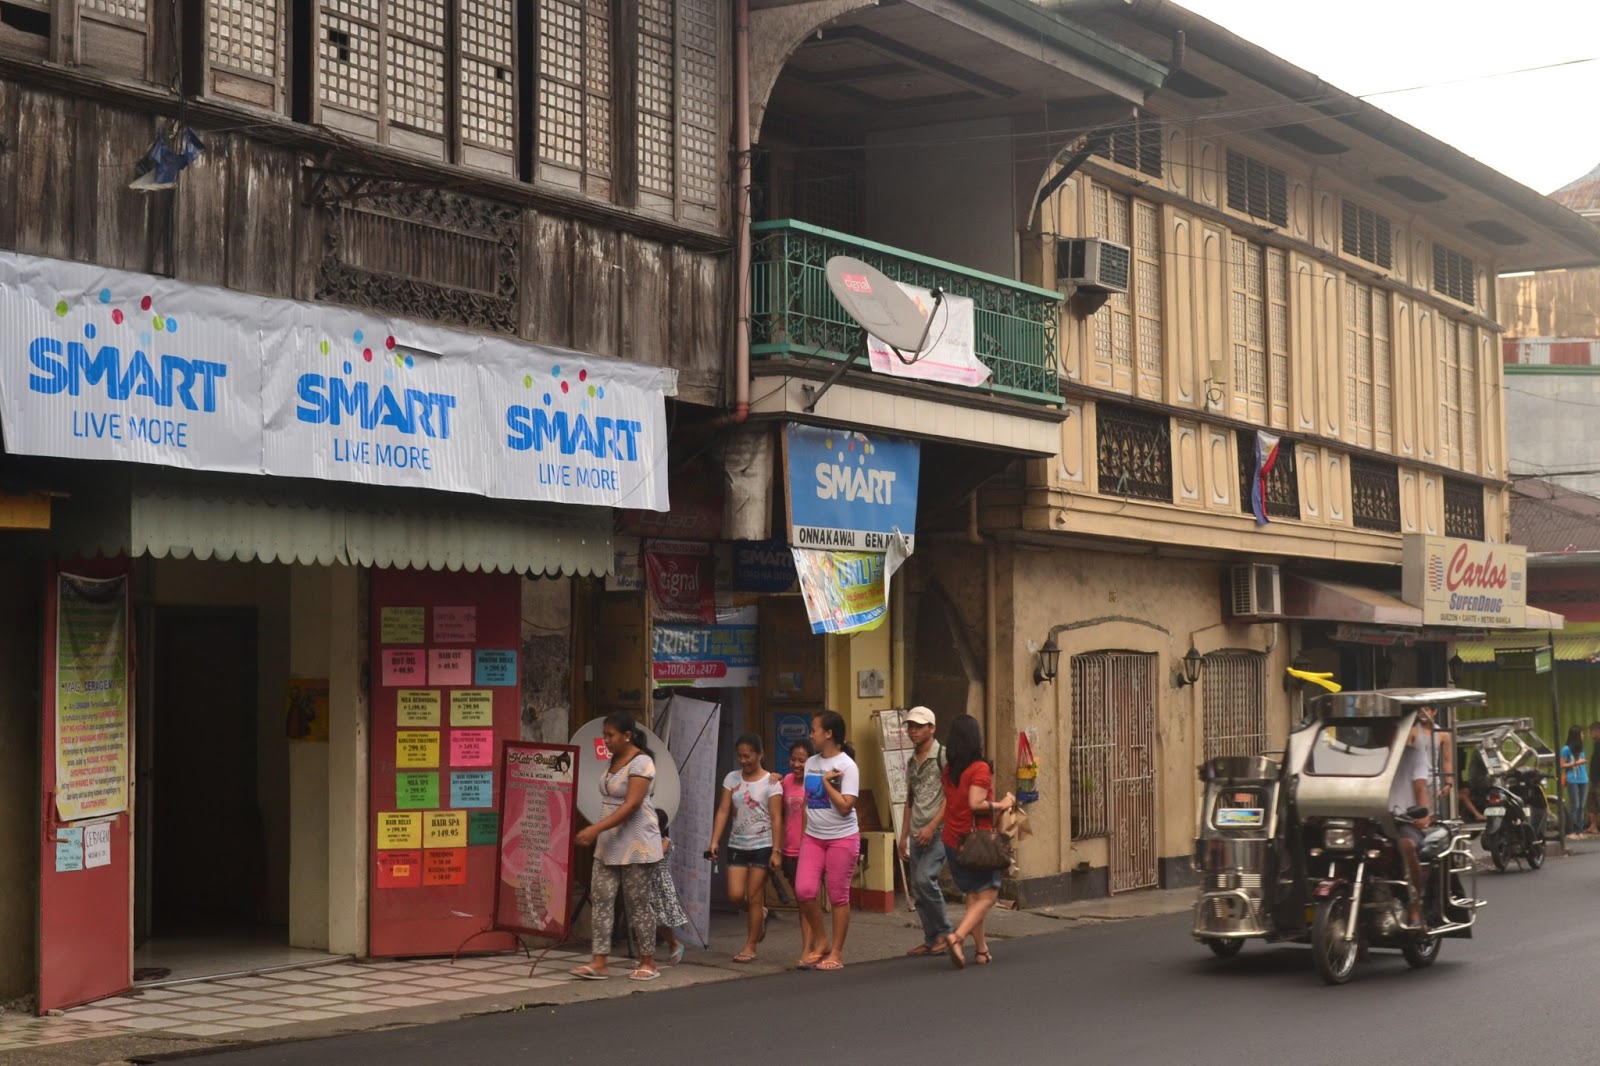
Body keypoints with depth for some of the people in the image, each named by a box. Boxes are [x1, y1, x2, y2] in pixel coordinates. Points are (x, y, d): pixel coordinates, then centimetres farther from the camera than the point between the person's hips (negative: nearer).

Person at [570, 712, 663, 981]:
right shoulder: (615, 760, 10)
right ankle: (598, 963, -1)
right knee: (600, 899, 0)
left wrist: (596, 829, -30)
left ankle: (649, 963, 10)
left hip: (636, 845, -8)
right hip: (610, 844, 8)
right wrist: (597, 833, 18)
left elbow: (631, 805, -24)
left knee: (638, 903, -1)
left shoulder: (641, 762, -15)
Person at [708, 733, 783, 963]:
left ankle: (750, 947, 9)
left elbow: (776, 818, -9)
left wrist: (776, 851, -14)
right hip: (737, 844, 4)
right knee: (735, 895, -3)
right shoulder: (732, 778, 6)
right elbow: (723, 811, 3)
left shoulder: (771, 782, -6)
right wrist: (715, 841, -7)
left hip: (762, 845, -4)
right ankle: (759, 915, 29)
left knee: (753, 897, -1)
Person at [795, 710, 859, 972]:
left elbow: (845, 807, -16)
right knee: (804, 891, -8)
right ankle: (821, 942, 10)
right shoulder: (811, 763, 10)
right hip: (813, 837, 5)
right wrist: (804, 833, 12)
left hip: (842, 838, -5)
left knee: (838, 896, 1)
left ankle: (836, 953, 11)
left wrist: (826, 782, -14)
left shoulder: (847, 766, -9)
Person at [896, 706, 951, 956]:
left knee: (925, 878, -20)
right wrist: (904, 836, 17)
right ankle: (931, 940, 14)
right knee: (917, 888, 5)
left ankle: (943, 932, -5)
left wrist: (932, 827, -19)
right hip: (917, 833, 8)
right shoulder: (911, 762, 16)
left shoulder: (942, 756, -7)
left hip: (938, 832, -7)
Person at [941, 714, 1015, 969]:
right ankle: (957, 938, -20)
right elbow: (975, 803, -22)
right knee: (987, 895, -2)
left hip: (953, 840, 7)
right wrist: (1001, 805, -10)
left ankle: (982, 950, 17)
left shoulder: (948, 770, 6)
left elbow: (950, 801, 8)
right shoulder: (980, 768, -14)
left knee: (973, 895, 15)